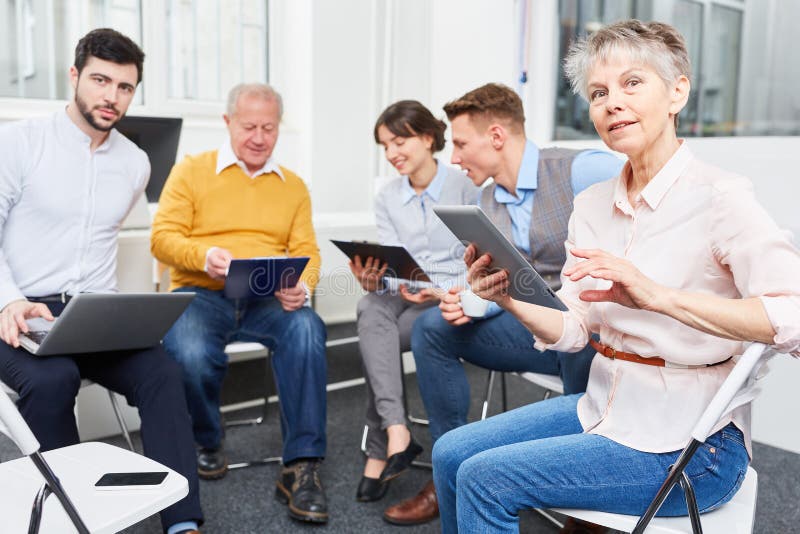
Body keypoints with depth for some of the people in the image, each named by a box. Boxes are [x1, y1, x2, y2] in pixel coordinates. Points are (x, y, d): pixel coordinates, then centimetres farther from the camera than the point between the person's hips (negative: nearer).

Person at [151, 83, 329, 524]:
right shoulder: (191, 171, 9)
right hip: (200, 294, -1)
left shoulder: (293, 185, 16)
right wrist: (205, 256, -21)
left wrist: (303, 286, -15)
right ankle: (206, 443, 1)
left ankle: (301, 467, -26)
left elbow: (306, 252, 8)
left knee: (306, 329, -32)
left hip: (267, 300, 1)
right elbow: (162, 238, 0)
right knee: (191, 354, -34)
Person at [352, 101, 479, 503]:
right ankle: (396, 431, -38)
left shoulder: (464, 187, -4)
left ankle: (379, 451, -14)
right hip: (404, 294, 4)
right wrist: (375, 279, -19)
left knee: (376, 341, -27)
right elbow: (391, 263, 4)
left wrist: (443, 292, -22)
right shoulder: (387, 198, 10)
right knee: (371, 311, -32)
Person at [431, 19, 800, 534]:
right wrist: (511, 300, -15)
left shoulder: (719, 196, -16)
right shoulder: (592, 204, 5)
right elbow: (572, 331, 4)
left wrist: (655, 295, -39)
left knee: (484, 478, -15)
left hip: (688, 443, -6)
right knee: (451, 453, 2)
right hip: (603, 408, 7)